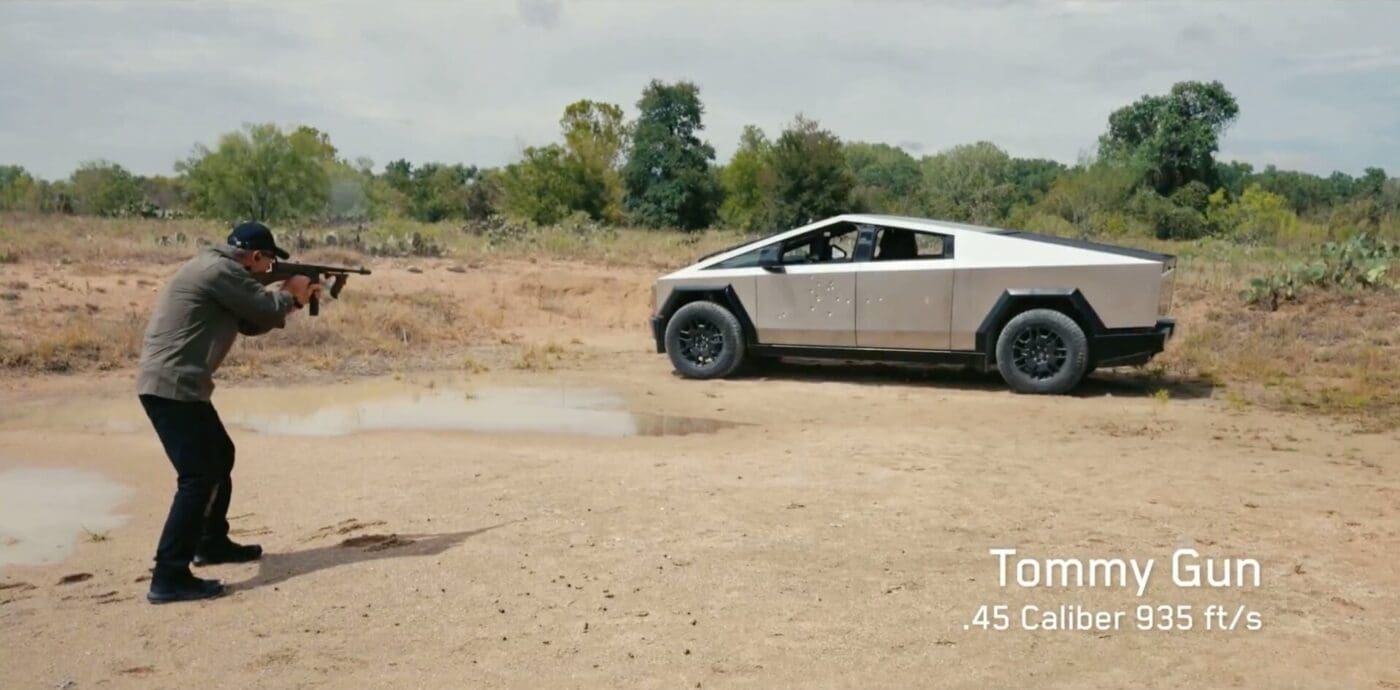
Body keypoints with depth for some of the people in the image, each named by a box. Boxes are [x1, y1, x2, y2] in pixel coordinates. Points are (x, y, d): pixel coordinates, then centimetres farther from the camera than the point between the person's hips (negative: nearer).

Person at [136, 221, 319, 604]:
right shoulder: (222, 270, -14)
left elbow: (251, 322, 23)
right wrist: (291, 294, 10)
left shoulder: (217, 269, 18)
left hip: (174, 384, 11)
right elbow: (268, 311, -10)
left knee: (220, 456, 23)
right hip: (172, 386, -11)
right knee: (199, 477, -12)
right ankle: (169, 578, -12)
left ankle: (212, 543, 36)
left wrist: (293, 300, 20)